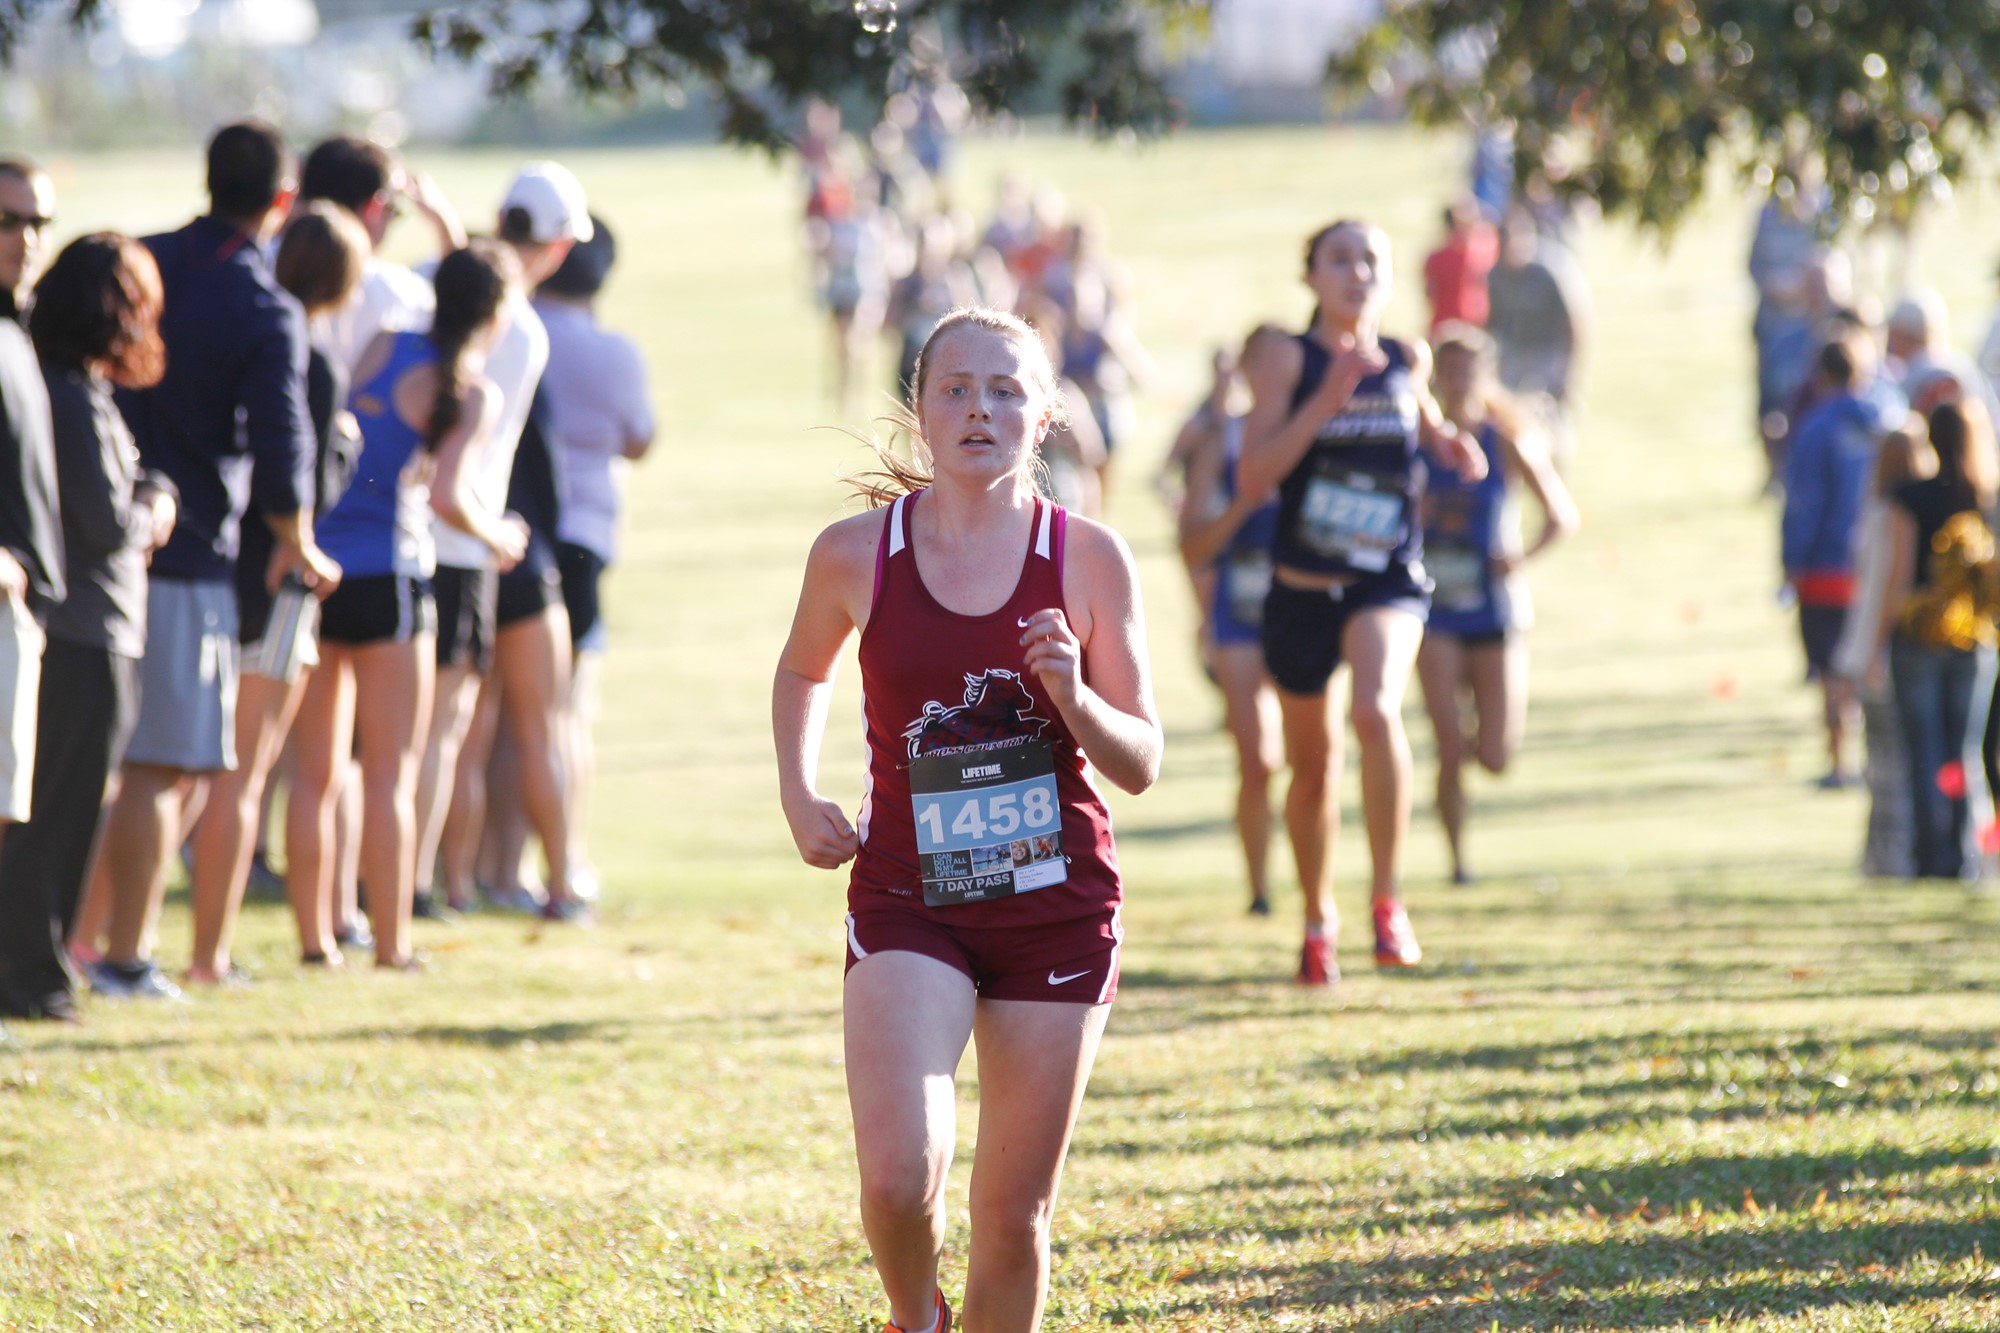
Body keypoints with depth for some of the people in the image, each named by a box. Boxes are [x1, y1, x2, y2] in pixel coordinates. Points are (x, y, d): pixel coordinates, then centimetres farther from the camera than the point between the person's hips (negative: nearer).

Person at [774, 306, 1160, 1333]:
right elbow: (802, 674, 19)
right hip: (907, 902, -1)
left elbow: (1141, 765, 0)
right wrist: (799, 800, 5)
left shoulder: (1088, 560, -4)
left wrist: (1073, 696, -19)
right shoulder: (856, 554, -3)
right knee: (899, 1174, -19)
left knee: (1014, 1216, 5)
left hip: (1058, 903, 1)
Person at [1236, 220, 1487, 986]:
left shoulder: (1407, 361, 5)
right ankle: (1317, 919, 38)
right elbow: (1253, 476, -14)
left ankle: (1387, 899, -19)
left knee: (1377, 710, -30)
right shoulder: (1288, 357, -5)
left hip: (1388, 583, 0)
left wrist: (1447, 445, 6)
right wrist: (1326, 400, -22)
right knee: (1312, 766, 13)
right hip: (1302, 586, 0)